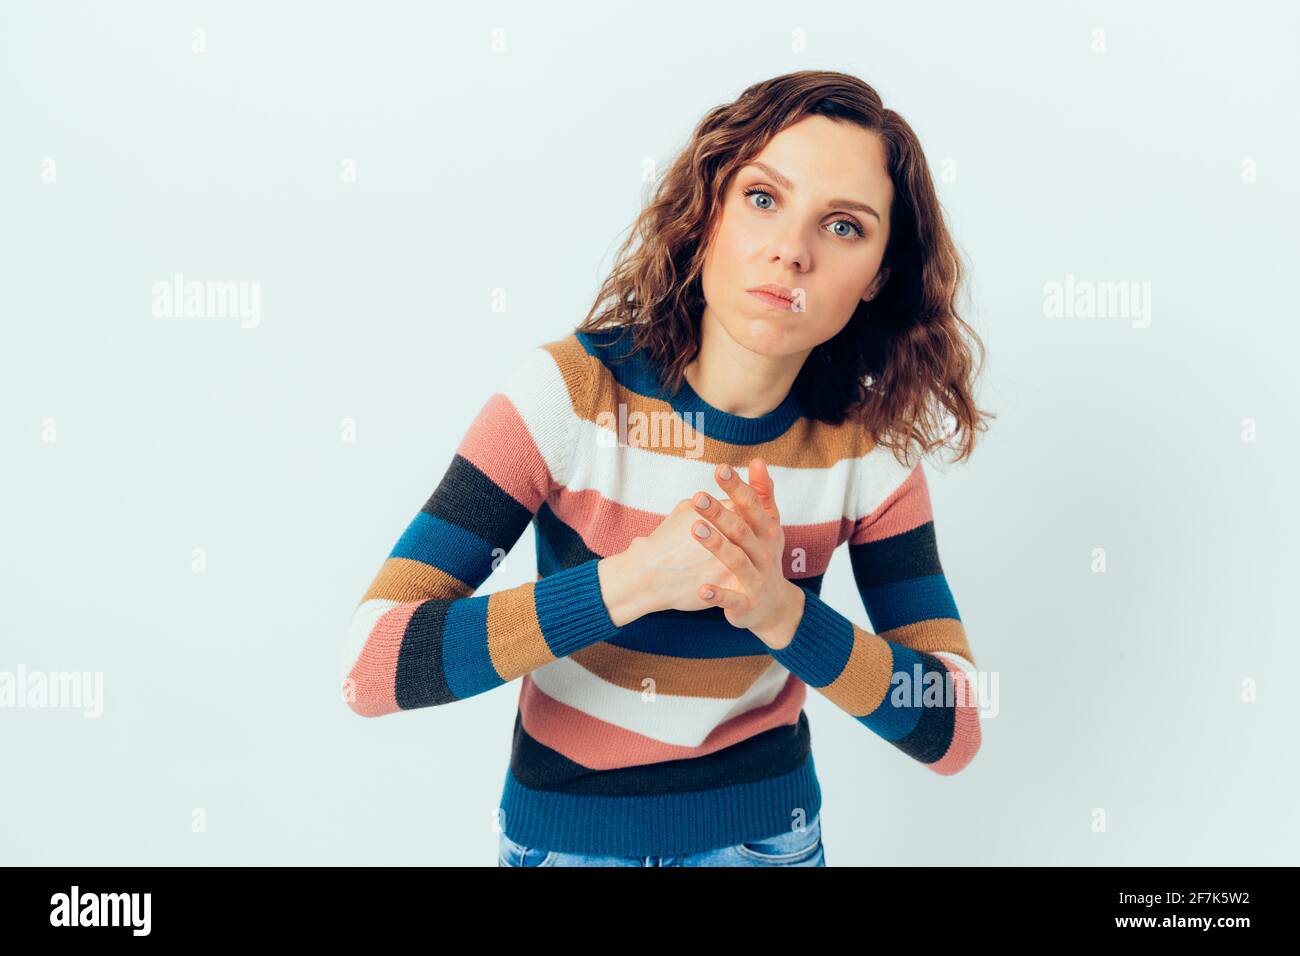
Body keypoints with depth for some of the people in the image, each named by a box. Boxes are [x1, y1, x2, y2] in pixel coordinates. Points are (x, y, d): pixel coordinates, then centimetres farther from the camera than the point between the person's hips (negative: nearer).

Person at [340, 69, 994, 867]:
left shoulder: (868, 444, -13)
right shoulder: (568, 390, -21)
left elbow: (953, 729, -15)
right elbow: (372, 665, -27)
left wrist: (780, 607, -31)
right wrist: (633, 581, -36)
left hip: (768, 831, 2)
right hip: (567, 831, -2)